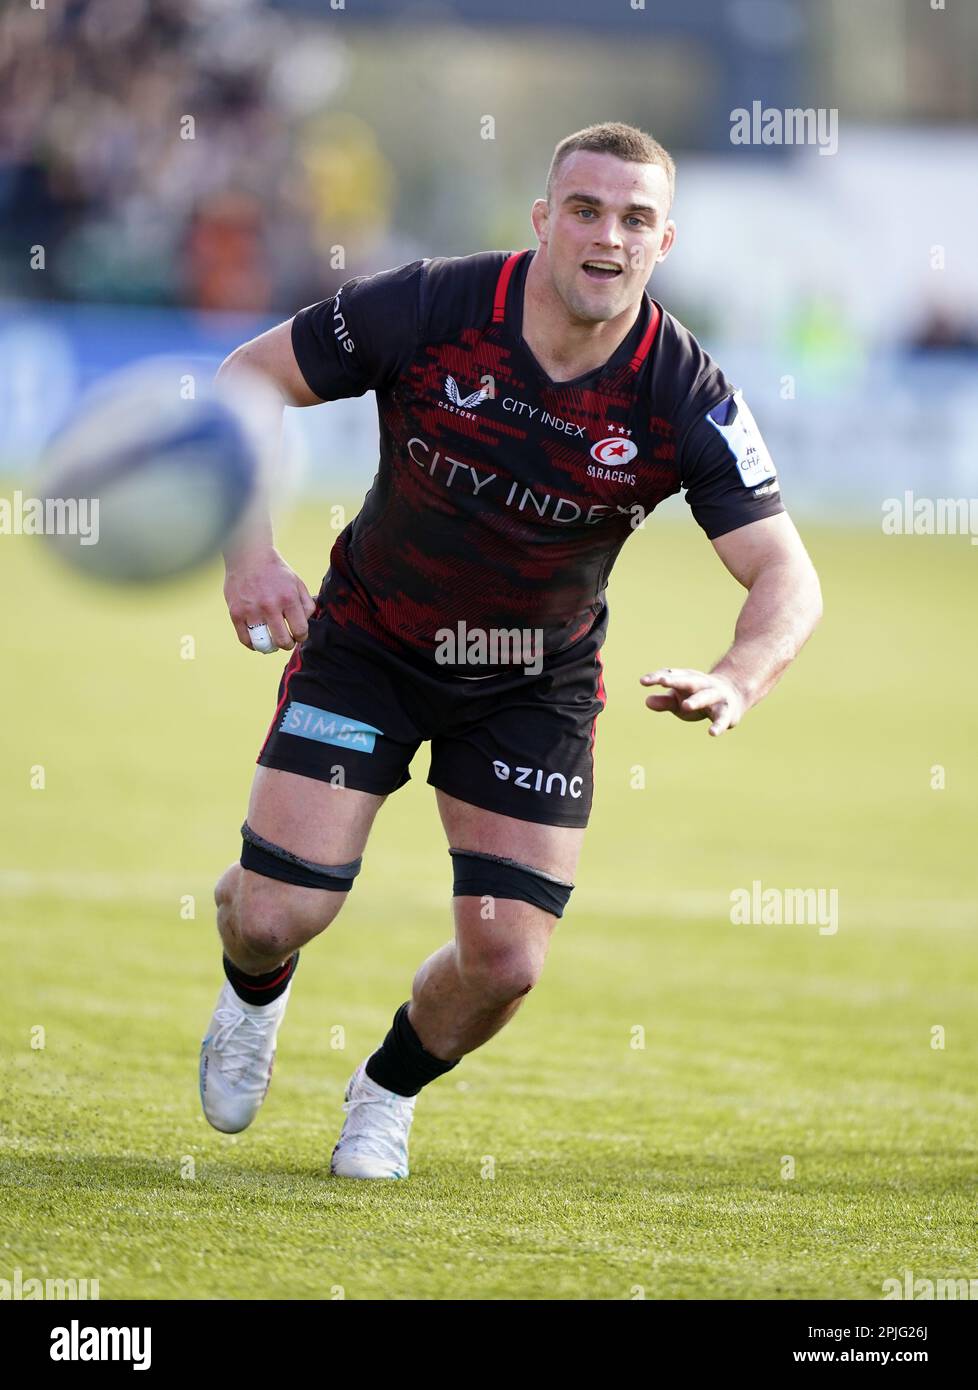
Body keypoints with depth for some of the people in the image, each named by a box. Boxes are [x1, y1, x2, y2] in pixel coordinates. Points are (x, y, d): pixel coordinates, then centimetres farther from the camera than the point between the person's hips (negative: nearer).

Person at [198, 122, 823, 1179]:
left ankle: (387, 1093, 27)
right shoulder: (428, 307, -22)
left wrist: (733, 683, -42)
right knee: (276, 913, -10)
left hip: (537, 685, 1)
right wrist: (247, 549, -24)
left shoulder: (685, 398, -21)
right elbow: (246, 380, -11)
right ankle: (255, 994, 31)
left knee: (504, 960, -8)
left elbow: (785, 575, -21)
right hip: (369, 643, -1)